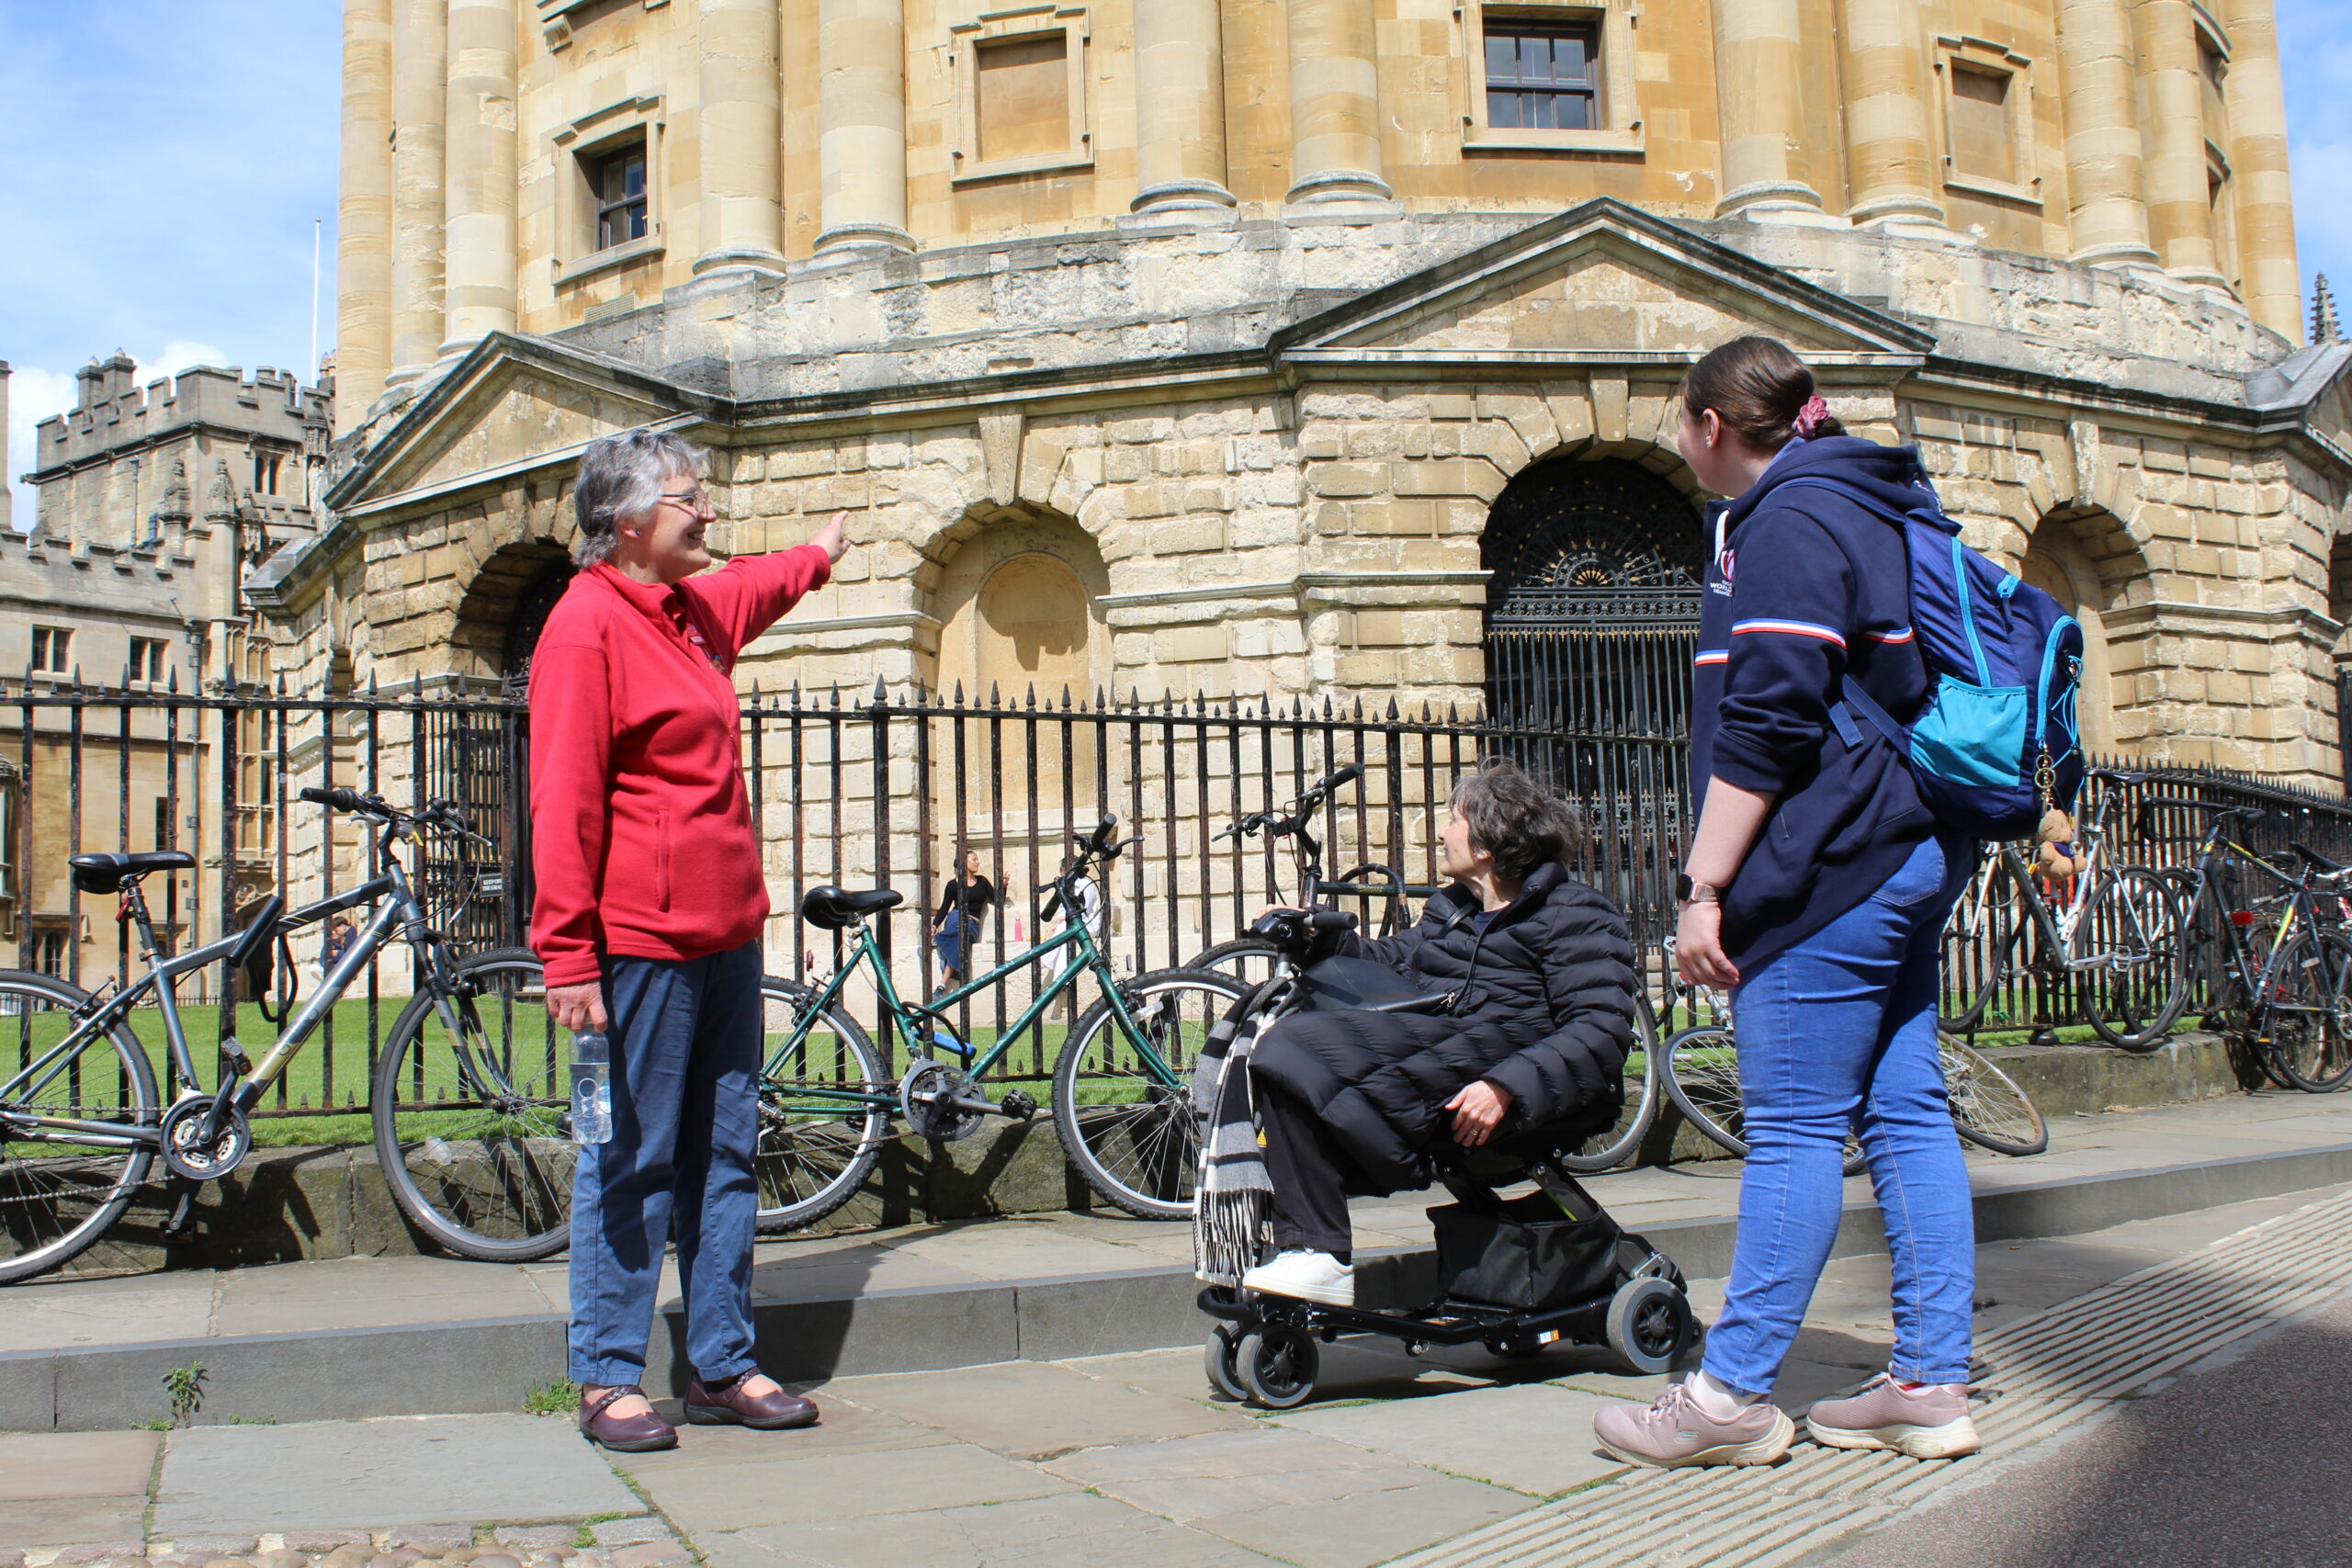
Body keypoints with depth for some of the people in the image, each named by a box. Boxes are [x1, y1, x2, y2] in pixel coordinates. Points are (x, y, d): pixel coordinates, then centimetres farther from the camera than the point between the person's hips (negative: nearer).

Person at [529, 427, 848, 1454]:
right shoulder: (587, 623, -10)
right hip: (641, 942, -9)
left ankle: (723, 1368, 20)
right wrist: (567, 956, -20)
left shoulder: (698, 608, 16)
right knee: (632, 1162, -2)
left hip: (727, 932, 9)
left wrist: (817, 555, 63)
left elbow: (755, 589, 43)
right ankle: (607, 1380, 10)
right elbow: (564, 800, -16)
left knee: (724, 1155, 11)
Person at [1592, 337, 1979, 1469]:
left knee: (1792, 1128, -6)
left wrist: (1704, 887, -17)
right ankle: (1930, 1385, 14)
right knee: (1905, 1112, 9)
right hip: (1908, 855, 10)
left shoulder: (1787, 523, -11)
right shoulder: (1872, 512, 20)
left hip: (1829, 866, -10)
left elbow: (1765, 726, -19)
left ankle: (1734, 1396, 0)